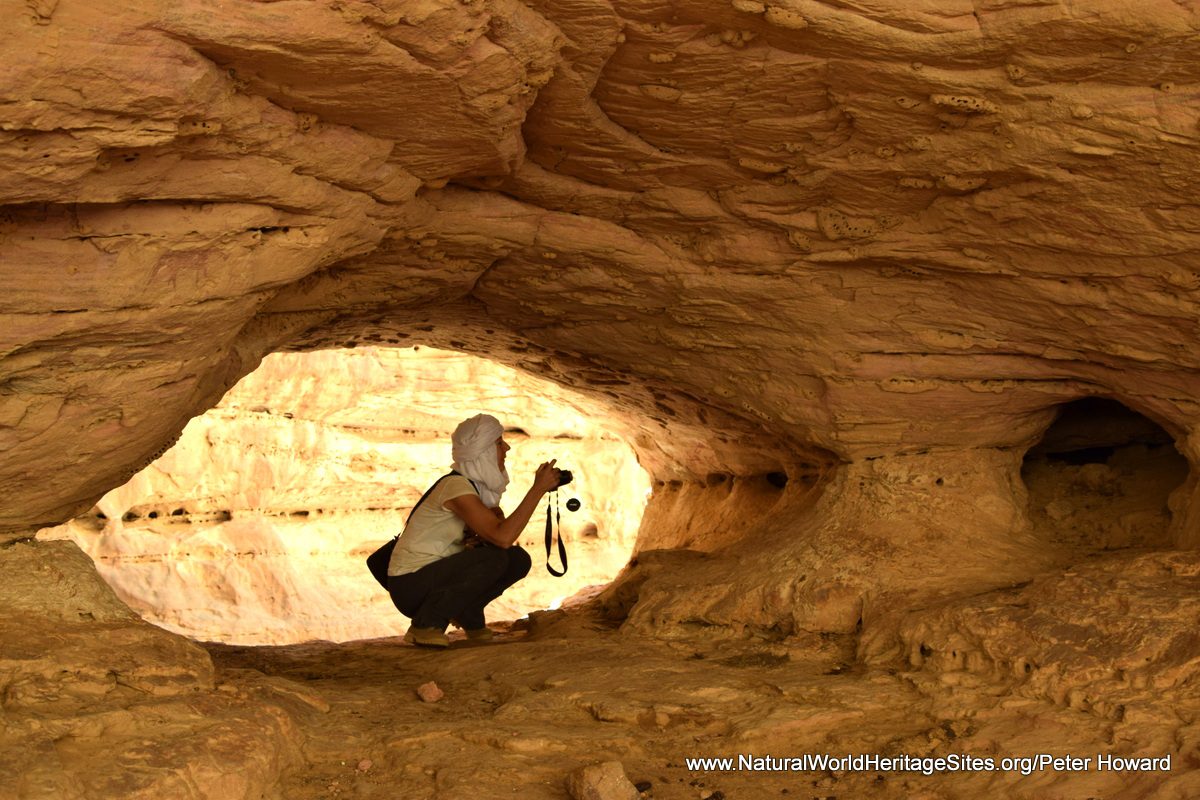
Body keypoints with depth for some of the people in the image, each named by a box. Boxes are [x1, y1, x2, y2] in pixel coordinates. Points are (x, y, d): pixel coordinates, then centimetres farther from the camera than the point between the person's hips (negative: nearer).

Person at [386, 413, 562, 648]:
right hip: (409, 585, -8)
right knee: (494, 558, -27)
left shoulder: (483, 486, 6)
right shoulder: (456, 486, -22)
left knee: (518, 560, -4)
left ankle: (469, 616, 12)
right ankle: (425, 626, -16)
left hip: (438, 573, 8)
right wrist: (539, 488, -28)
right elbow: (502, 537, -32)